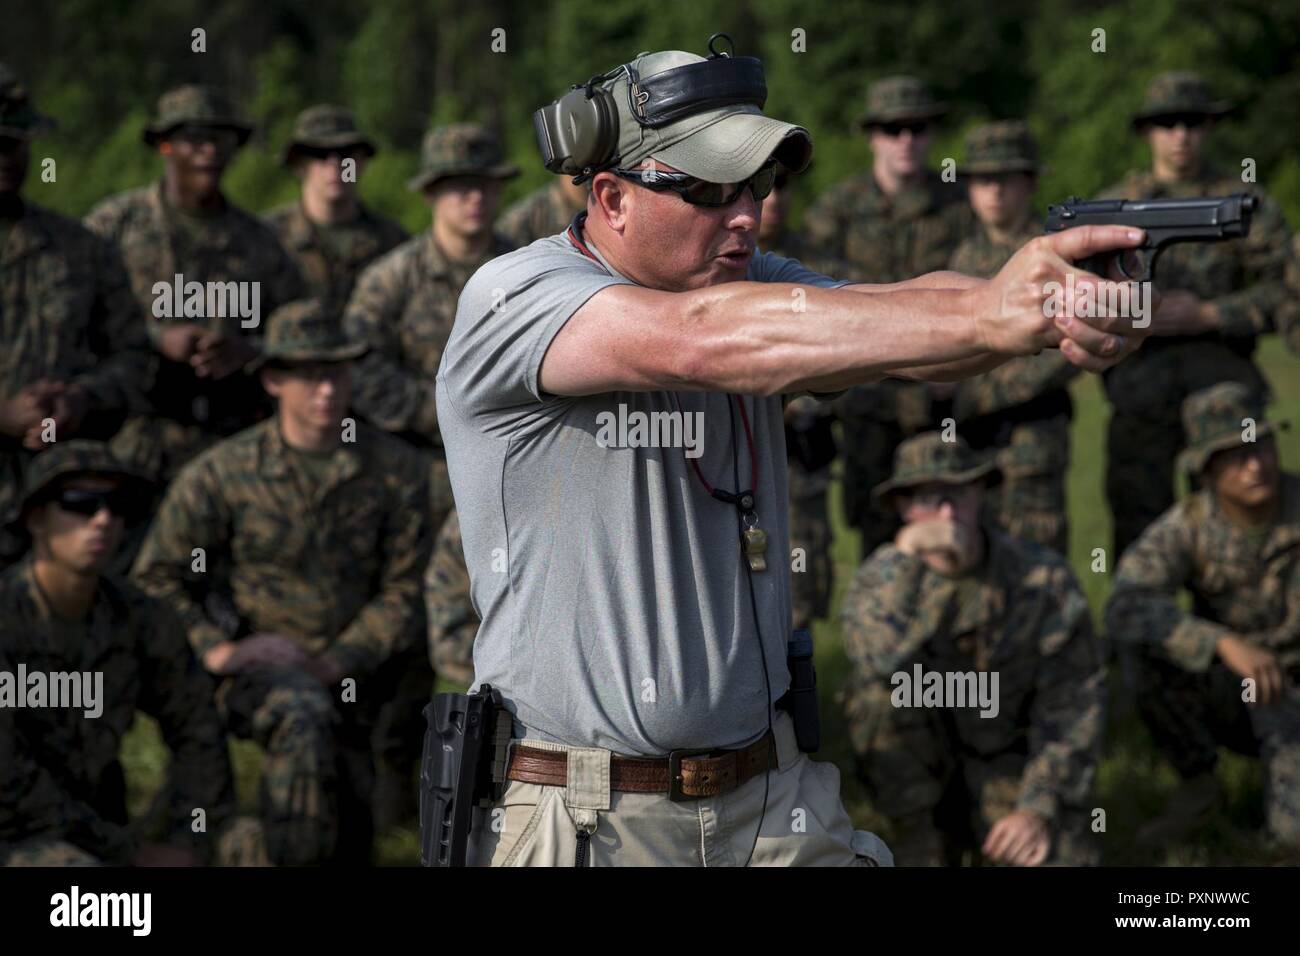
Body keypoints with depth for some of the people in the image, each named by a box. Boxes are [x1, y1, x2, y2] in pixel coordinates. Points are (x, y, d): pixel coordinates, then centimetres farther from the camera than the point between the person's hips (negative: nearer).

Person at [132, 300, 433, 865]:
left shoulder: (396, 470, 1)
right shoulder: (221, 473, -2)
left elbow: (405, 591, 5)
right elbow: (157, 575, 6)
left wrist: (337, 661, -7)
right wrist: (214, 649, -7)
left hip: (354, 669, 2)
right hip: (259, 664, -2)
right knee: (303, 717, -36)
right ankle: (297, 859, -26)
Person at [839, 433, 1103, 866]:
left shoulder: (1043, 576, -12)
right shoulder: (883, 574, -11)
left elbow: (1073, 701, -10)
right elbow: (872, 656, -34)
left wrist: (1039, 809, -18)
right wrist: (907, 558, -44)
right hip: (923, 769, 2)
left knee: (1058, 860, -30)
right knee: (878, 690, -29)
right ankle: (919, 834, -10)